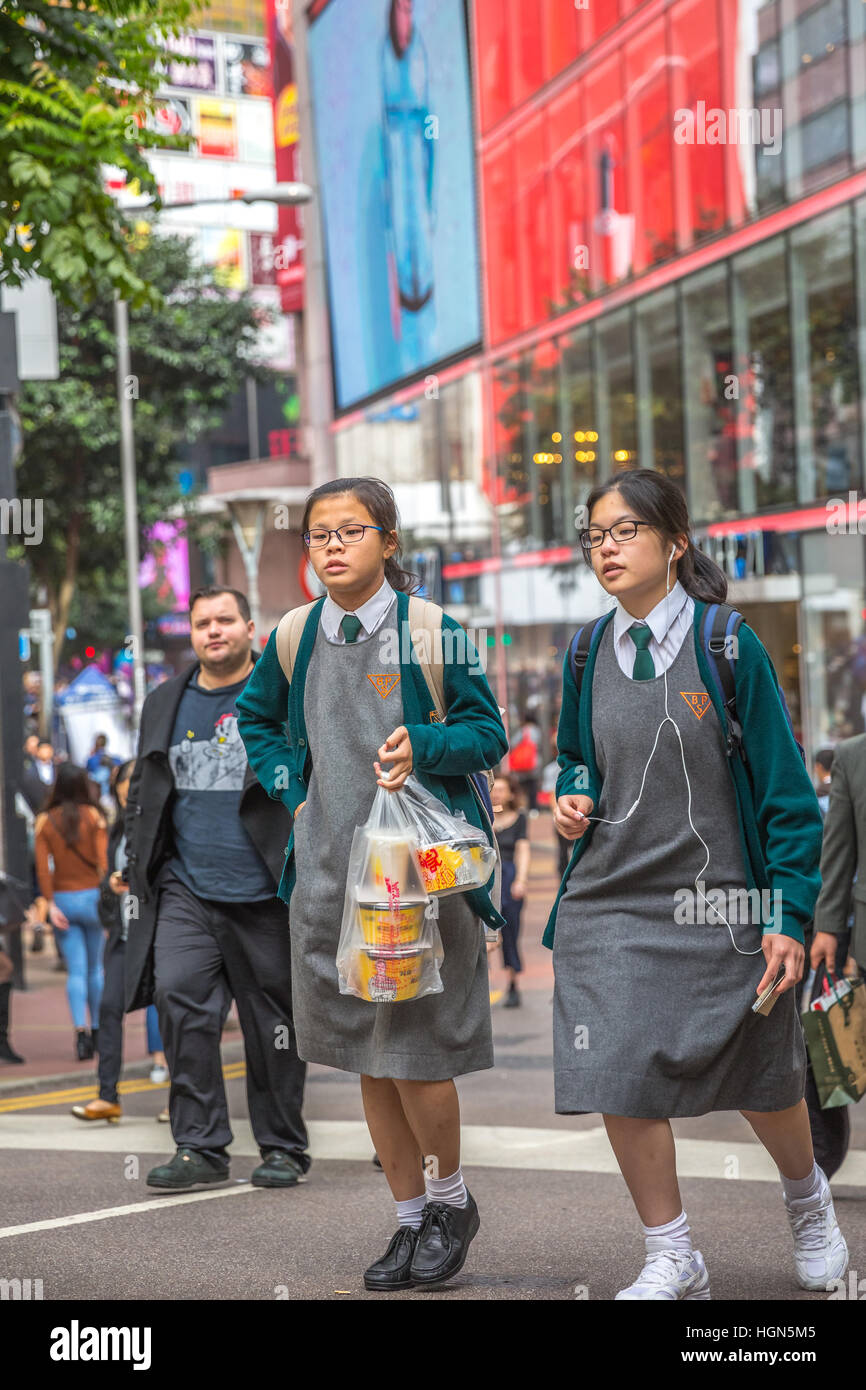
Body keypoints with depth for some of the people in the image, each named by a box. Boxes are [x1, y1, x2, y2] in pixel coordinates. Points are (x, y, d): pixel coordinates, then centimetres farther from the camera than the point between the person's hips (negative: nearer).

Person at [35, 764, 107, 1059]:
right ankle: (97, 1031, 21)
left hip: (62, 900, 1)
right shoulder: (93, 816, -5)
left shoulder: (45, 821, -2)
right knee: (95, 967, 14)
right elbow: (103, 860, -10)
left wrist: (50, 904, -5)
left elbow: (43, 868, -6)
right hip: (91, 896, -1)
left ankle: (81, 1031, -12)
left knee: (76, 971, 3)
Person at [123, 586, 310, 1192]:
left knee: (273, 1026, 4)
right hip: (185, 891, 3)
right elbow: (144, 794, 21)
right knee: (179, 998, -14)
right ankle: (200, 1147, -8)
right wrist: (141, 867, 12)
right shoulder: (164, 703, 15)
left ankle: (283, 1148, 18)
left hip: (265, 895, -3)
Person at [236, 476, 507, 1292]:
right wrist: (290, 791, 9)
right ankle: (409, 1219, 20)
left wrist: (421, 743, -19)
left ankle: (451, 1200, 17)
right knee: (366, 1059, 8)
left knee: (416, 1052, -7)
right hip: (330, 869, 4)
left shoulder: (433, 631, -4)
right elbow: (256, 720, 24)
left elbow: (488, 735, -1)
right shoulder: (294, 638, 7)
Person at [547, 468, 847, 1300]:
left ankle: (808, 1201, 42)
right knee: (620, 1080, -8)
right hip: (611, 901, 3)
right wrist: (573, 797, -1)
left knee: (761, 1084, 10)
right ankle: (671, 1261, 9)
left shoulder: (728, 646, -8)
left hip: (722, 903, -3)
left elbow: (785, 791, -6)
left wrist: (788, 916, -11)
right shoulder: (588, 657, 4)